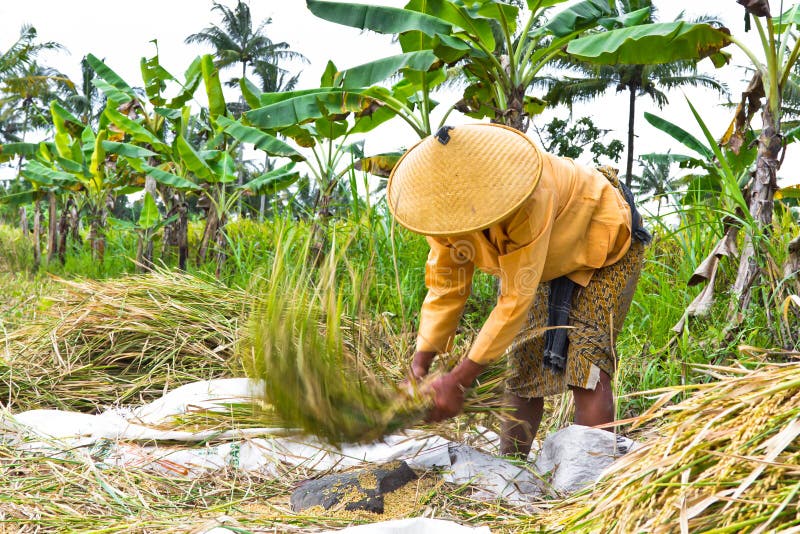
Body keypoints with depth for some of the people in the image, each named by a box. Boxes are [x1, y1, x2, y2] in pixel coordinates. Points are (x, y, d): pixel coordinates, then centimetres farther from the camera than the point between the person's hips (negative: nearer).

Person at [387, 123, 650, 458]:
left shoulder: (531, 196, -43)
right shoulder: (446, 206, -22)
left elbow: (516, 298, -40)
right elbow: (445, 288, -13)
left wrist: (458, 380, -39)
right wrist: (420, 362, -25)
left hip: (604, 245, -6)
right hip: (547, 262, 6)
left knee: (587, 369, -19)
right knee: (523, 367, 1)